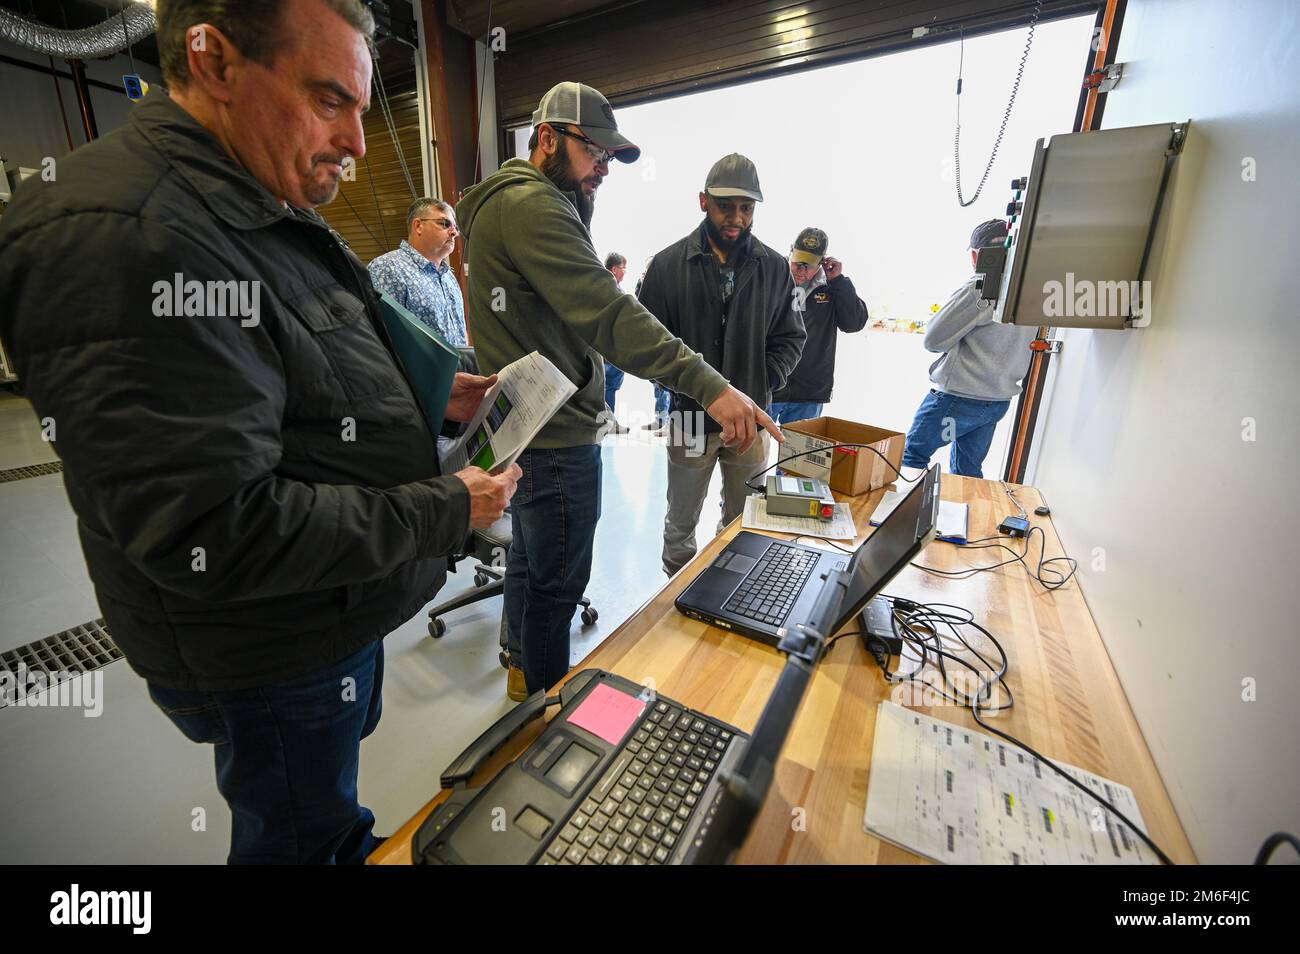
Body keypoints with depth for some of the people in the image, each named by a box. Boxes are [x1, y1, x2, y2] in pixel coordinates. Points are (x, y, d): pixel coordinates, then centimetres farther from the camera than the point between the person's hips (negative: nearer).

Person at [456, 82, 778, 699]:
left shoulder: (507, 202, 19)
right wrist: (708, 384, -33)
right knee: (557, 579, 5)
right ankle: (547, 699, 28)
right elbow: (606, 314, -30)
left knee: (529, 557, 25)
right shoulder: (531, 204, -15)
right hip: (558, 438, -11)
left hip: (524, 427, 11)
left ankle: (523, 665, 47)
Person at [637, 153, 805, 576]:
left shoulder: (774, 267, 4)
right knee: (680, 525, 13)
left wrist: (760, 390, -7)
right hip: (691, 416, -1)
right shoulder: (669, 264, -2)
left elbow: (789, 338, 7)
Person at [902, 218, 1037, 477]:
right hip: (999, 399, 8)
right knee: (967, 471, 16)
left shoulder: (980, 287, -16)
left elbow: (934, 339, -15)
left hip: (959, 396, -8)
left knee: (912, 456, 3)